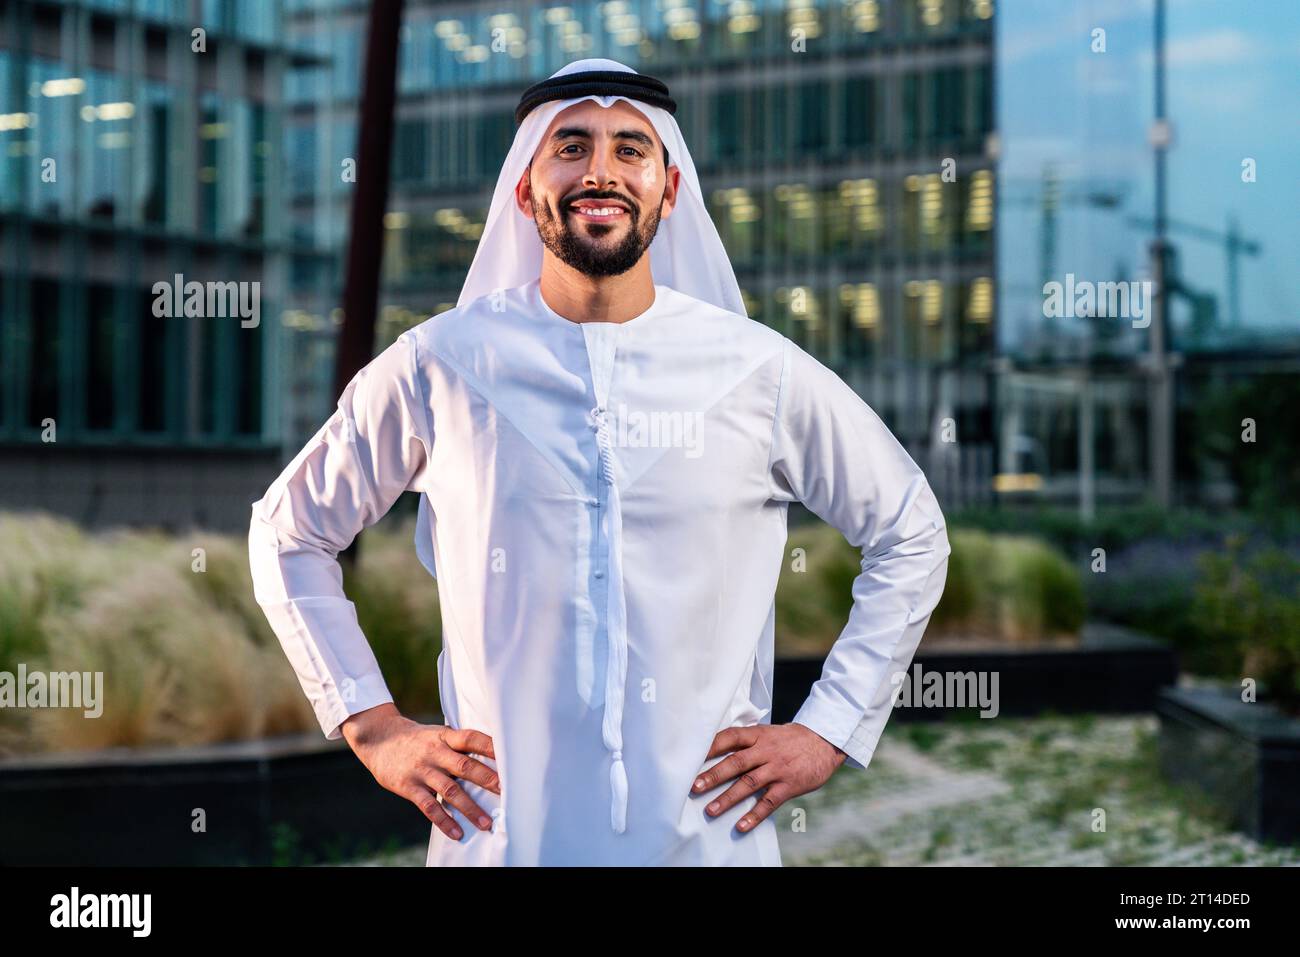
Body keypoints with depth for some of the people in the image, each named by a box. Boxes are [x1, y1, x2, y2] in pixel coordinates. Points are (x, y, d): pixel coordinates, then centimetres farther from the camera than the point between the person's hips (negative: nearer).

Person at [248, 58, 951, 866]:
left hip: (708, 830, 1)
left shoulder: (761, 373, -1)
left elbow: (911, 536, 10)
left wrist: (830, 731, 2)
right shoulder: (439, 366, -3)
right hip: (502, 830, 0)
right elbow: (289, 532, 8)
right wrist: (373, 727, 1)